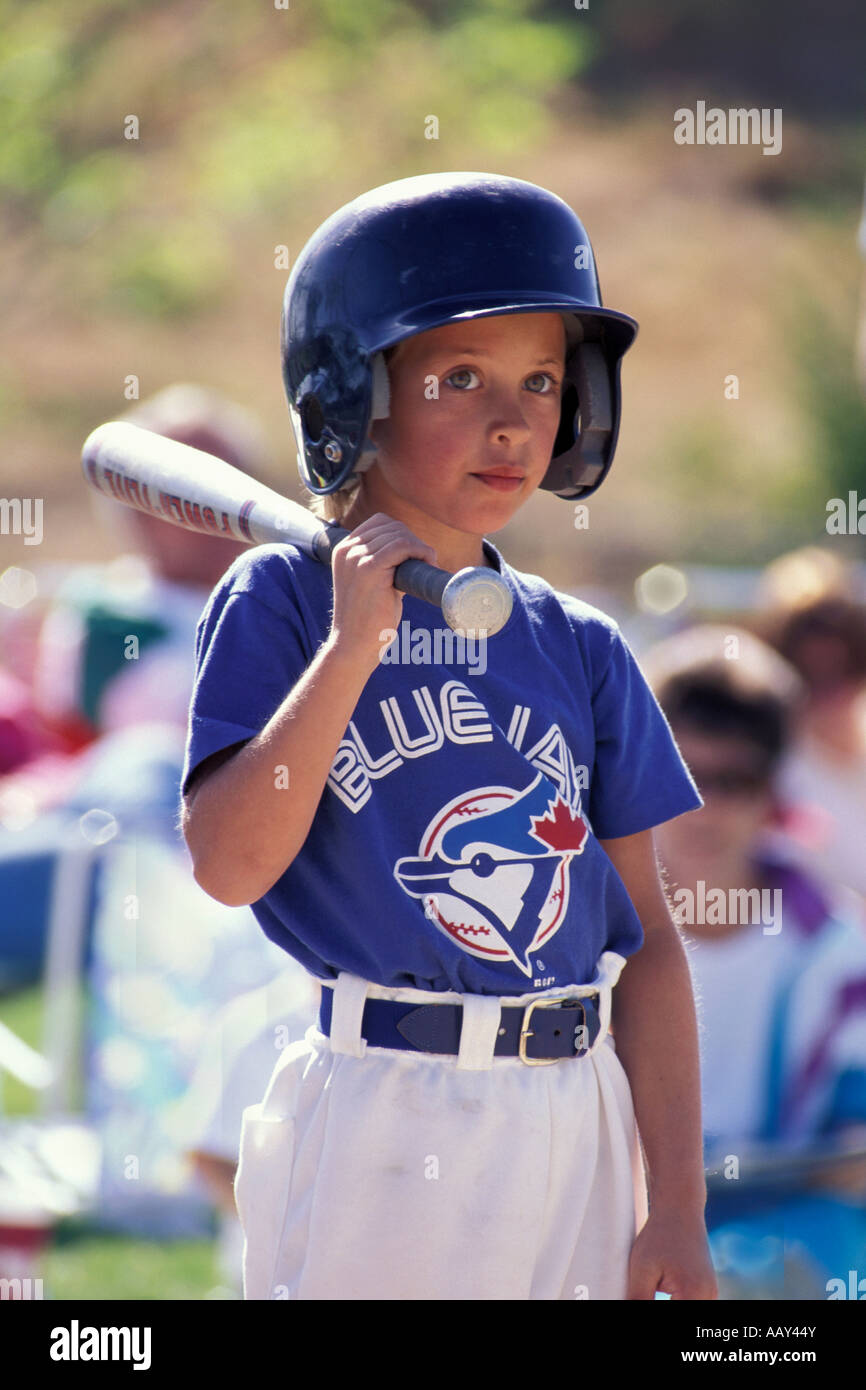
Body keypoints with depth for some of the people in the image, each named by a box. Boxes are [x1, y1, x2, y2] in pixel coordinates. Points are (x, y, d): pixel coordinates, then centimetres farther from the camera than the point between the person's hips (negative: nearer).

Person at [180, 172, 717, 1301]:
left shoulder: (581, 649, 8)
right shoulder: (282, 601, -2)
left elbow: (647, 936, 7)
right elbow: (230, 863, -14)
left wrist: (678, 1210, 1)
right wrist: (353, 649, -19)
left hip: (578, 1124, 4)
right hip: (373, 1121, -4)